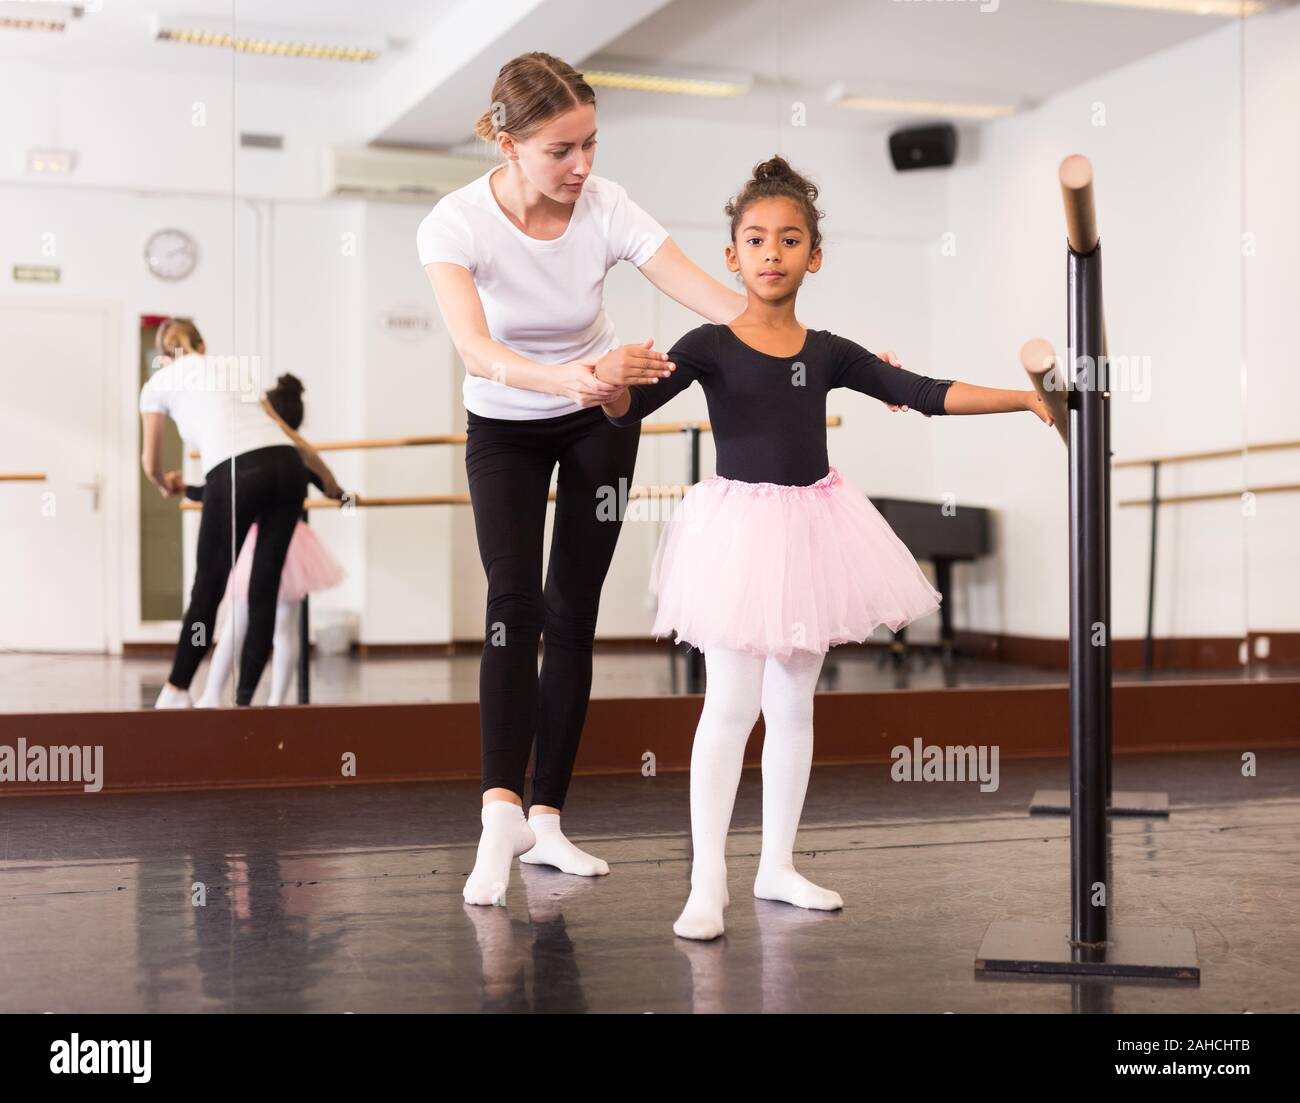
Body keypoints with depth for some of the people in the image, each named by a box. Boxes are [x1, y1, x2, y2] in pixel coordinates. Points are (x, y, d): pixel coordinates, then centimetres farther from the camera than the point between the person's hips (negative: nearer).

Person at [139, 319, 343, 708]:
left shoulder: (159, 382, 19)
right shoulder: (234, 366, 30)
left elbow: (150, 462, 27)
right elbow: (289, 435, 32)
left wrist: (165, 483, 50)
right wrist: (330, 482, 42)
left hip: (234, 474, -4)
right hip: (287, 468, 4)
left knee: (208, 586, 10)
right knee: (264, 588, 10)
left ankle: (176, 691, 21)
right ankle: (244, 698, 12)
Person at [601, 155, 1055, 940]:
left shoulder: (829, 353, 5)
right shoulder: (711, 346, -6)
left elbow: (924, 393, 5)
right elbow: (631, 406, -17)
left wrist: (1023, 398, 0)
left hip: (813, 526, 5)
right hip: (741, 525, -4)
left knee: (794, 704, 12)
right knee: (731, 705, -4)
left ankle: (778, 866, 25)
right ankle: (708, 884, 4)